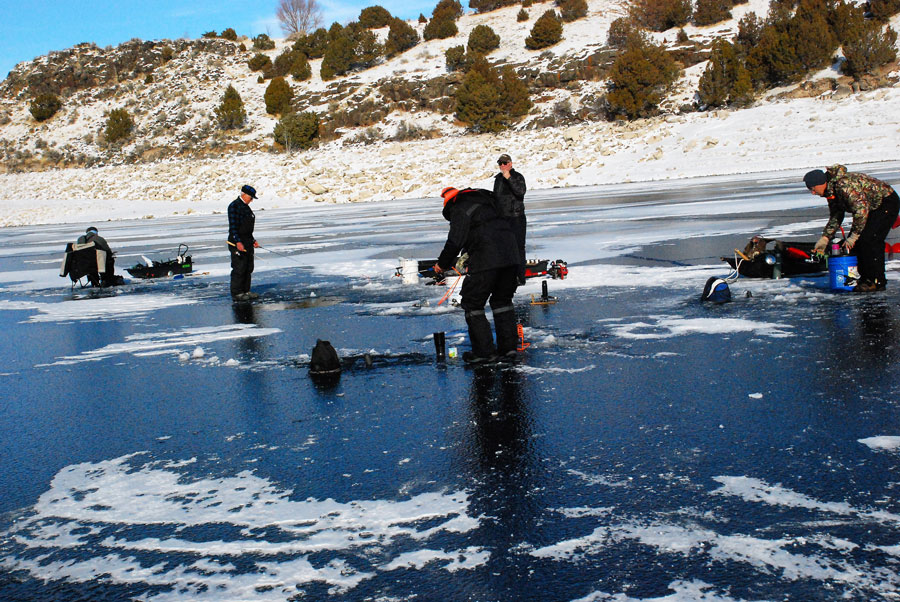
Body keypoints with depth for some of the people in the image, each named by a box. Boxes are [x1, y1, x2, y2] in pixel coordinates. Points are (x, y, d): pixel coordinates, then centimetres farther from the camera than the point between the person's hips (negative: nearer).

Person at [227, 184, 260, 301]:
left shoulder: (246, 207, 17)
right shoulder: (234, 206, -12)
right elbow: (233, 226, -19)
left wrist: (253, 240, 22)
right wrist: (238, 242, -26)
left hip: (247, 243, 10)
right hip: (237, 243, -10)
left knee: (248, 268, 12)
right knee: (239, 269, -7)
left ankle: (246, 291, 20)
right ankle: (236, 293, -2)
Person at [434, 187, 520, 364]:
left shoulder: (460, 209, 0)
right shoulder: (487, 202, 26)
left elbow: (455, 241, -9)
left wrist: (442, 264, 6)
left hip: (486, 261, -8)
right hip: (510, 257, 8)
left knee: (472, 303, 4)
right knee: (502, 301, 21)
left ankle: (484, 351, 2)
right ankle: (508, 347, 20)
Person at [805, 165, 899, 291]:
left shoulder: (843, 184, -30)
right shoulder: (831, 190, 2)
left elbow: (861, 209, -32)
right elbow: (835, 217, 10)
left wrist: (854, 236, -26)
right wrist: (825, 238, 1)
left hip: (887, 203, -10)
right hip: (872, 207, 10)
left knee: (868, 240, -18)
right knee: (855, 242, 3)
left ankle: (877, 282, -11)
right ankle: (865, 278, 10)